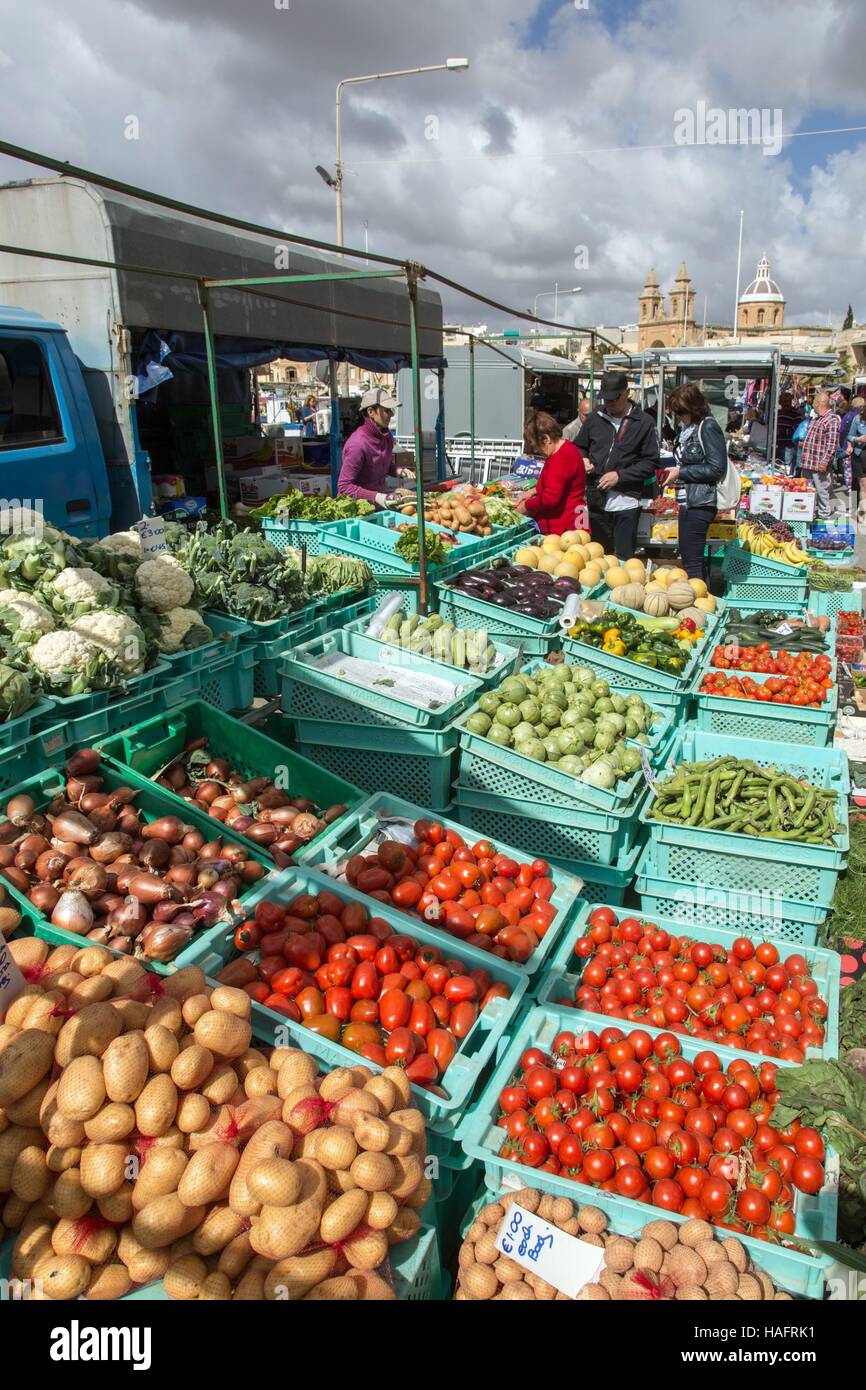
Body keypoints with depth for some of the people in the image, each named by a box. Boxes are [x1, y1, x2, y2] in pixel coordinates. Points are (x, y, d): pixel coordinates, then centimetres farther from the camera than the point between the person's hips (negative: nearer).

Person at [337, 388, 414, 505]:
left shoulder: (386, 436, 3)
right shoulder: (358, 444, -22)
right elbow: (344, 487, -21)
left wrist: (399, 471, 0)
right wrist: (376, 497, -29)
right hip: (361, 504, -7)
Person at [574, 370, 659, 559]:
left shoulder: (644, 422, -3)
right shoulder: (596, 418, 8)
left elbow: (651, 463, -4)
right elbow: (579, 447, 21)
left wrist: (620, 476, -13)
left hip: (626, 502, -4)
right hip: (596, 500, 4)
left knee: (624, 558, 0)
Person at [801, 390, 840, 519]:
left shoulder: (832, 420, -14)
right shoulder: (816, 419, 16)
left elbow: (832, 444, -20)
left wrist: (825, 461, -23)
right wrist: (804, 444, 21)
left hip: (820, 465, -10)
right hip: (808, 463, 10)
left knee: (822, 491, -3)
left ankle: (824, 516, 4)